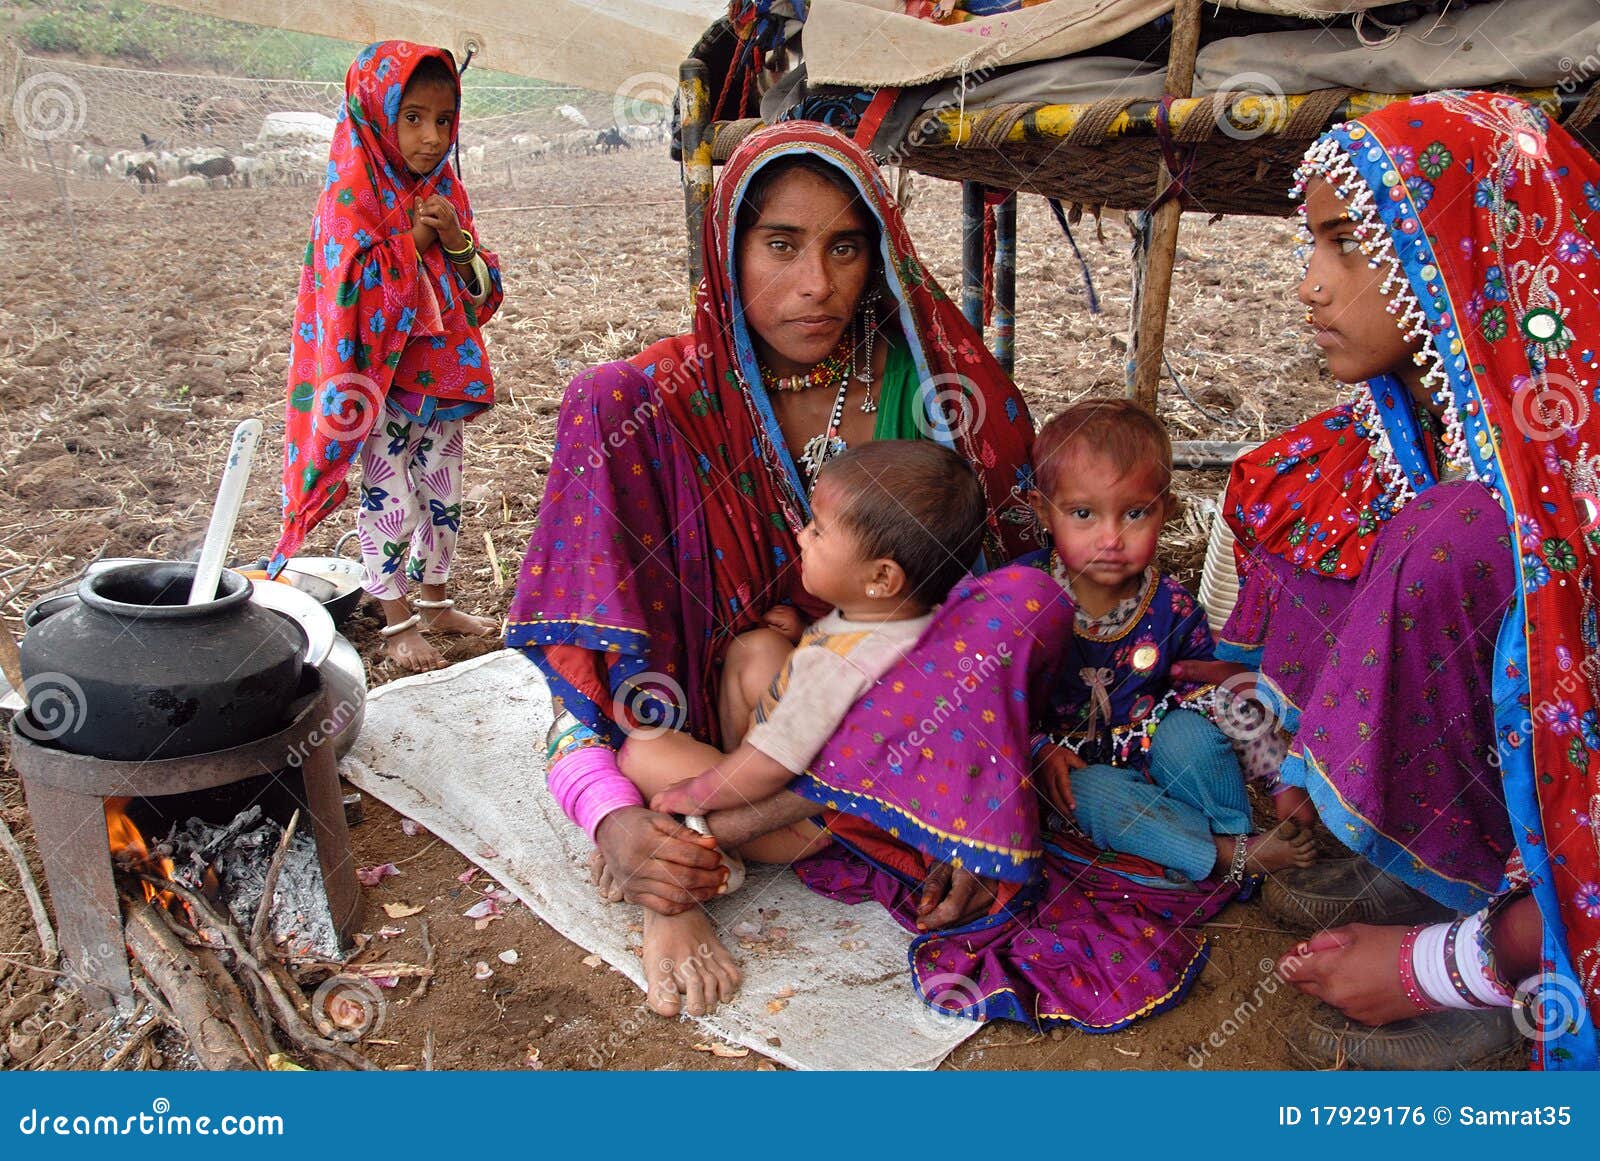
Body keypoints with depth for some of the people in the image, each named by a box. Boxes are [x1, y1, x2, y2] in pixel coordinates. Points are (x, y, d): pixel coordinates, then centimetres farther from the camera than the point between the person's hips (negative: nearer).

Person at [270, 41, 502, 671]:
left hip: (444, 376, 6)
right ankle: (397, 622, 17)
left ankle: (436, 602, 31)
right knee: (390, 502, 2)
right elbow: (355, 300, -18)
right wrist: (413, 244, -21)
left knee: (443, 496, 15)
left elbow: (482, 292, 4)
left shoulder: (444, 189, 5)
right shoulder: (351, 197, -13)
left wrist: (457, 240, -14)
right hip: (381, 380, -6)